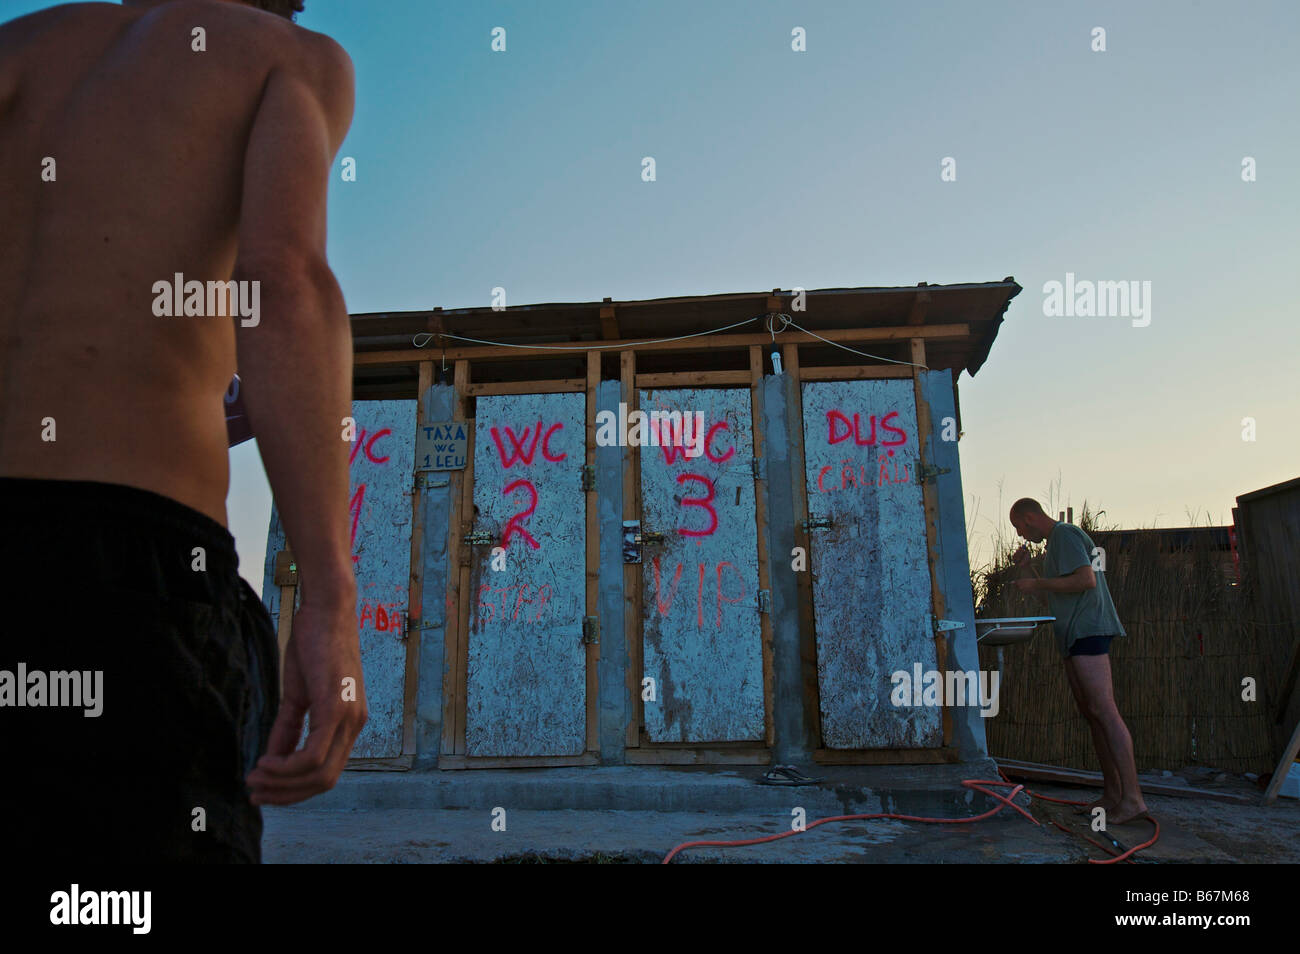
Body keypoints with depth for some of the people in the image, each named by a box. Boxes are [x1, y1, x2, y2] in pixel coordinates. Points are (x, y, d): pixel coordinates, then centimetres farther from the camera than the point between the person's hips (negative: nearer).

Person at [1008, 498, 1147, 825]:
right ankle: (1112, 794, 11)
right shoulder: (1055, 540, 23)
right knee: (1090, 712, 8)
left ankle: (1132, 798, -17)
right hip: (1075, 637, 11)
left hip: (1088, 629, -11)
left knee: (1103, 709, -15)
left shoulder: (1064, 534, -7)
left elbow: (1086, 580, -20)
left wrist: (1037, 585, -13)